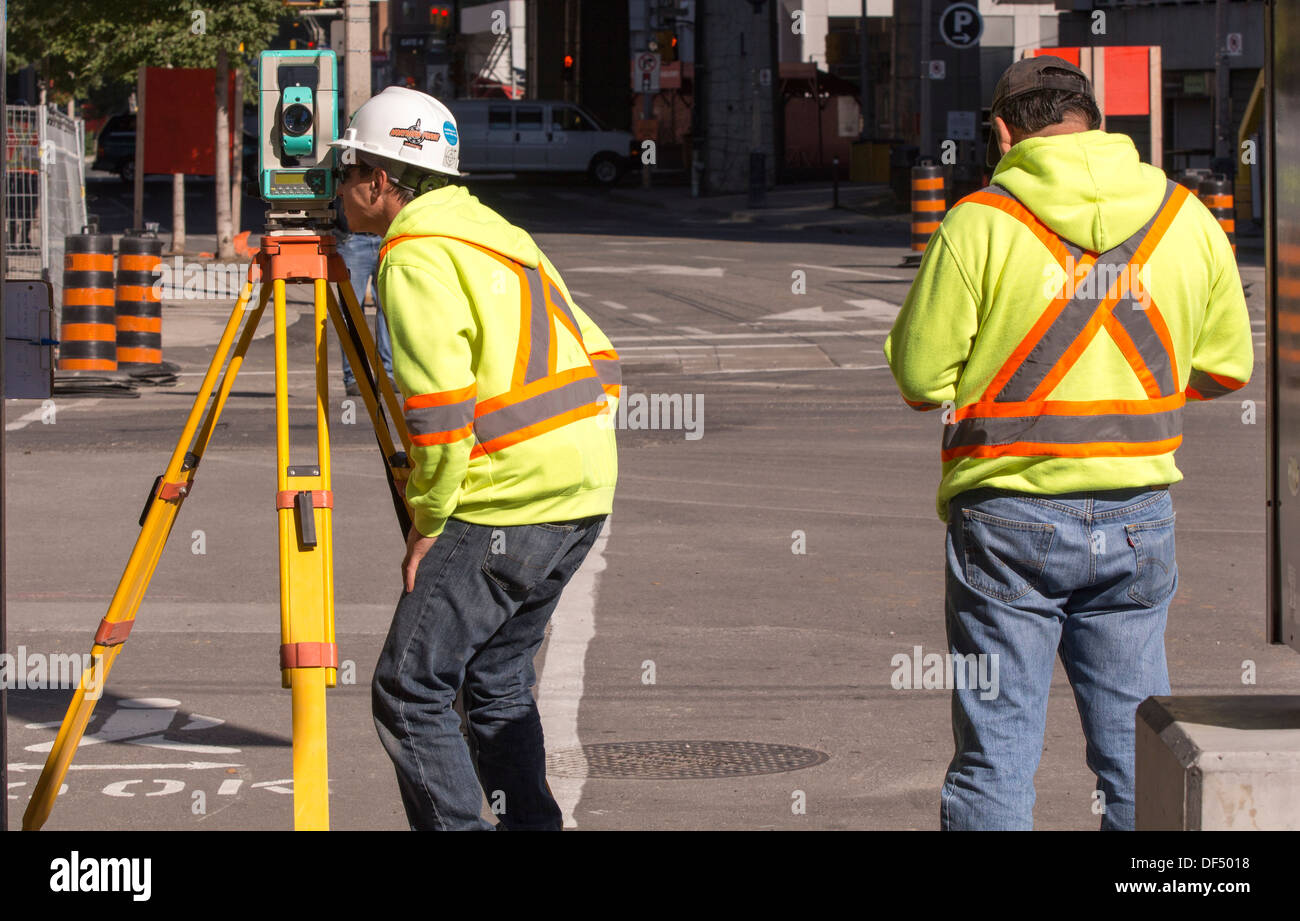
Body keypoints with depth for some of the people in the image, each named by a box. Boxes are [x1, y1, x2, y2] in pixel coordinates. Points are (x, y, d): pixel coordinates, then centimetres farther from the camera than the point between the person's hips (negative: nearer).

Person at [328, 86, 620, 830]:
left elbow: (439, 407, -18)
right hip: (583, 495, 9)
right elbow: (598, 361, 20)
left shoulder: (416, 254, -9)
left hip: (506, 506, -9)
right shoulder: (492, 230, 19)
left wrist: (427, 523, -8)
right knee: (497, 679, 18)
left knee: (410, 688, -5)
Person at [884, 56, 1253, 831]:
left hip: (1008, 516, -3)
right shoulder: (1185, 218, 4)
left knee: (995, 759, 2)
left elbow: (919, 374, -7)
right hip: (1138, 517, 3)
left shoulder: (980, 222, -8)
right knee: (1138, 752, 10)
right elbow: (1226, 367, 11)